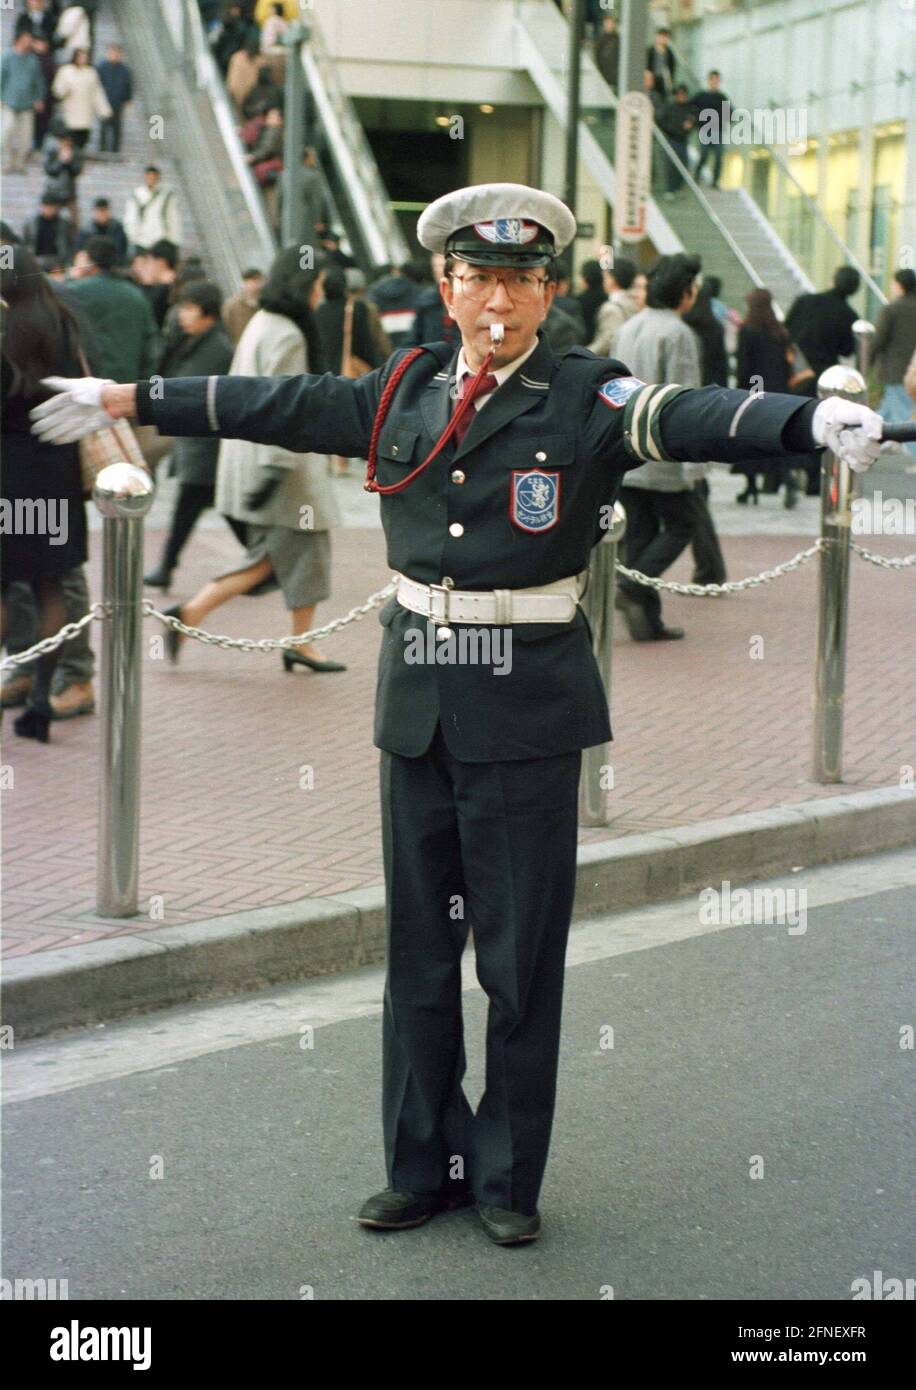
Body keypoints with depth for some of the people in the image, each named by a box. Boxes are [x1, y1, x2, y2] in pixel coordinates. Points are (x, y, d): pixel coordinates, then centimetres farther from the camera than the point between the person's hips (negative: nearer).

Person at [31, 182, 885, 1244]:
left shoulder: (586, 398, -5)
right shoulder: (402, 391, 8)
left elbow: (692, 419, -21)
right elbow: (275, 406, 16)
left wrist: (820, 420, -40)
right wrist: (129, 400, 21)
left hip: (529, 706, -4)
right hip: (417, 696, 4)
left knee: (521, 951, 2)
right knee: (419, 942, 12)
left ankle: (507, 1178, 16)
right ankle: (424, 1165, 24)